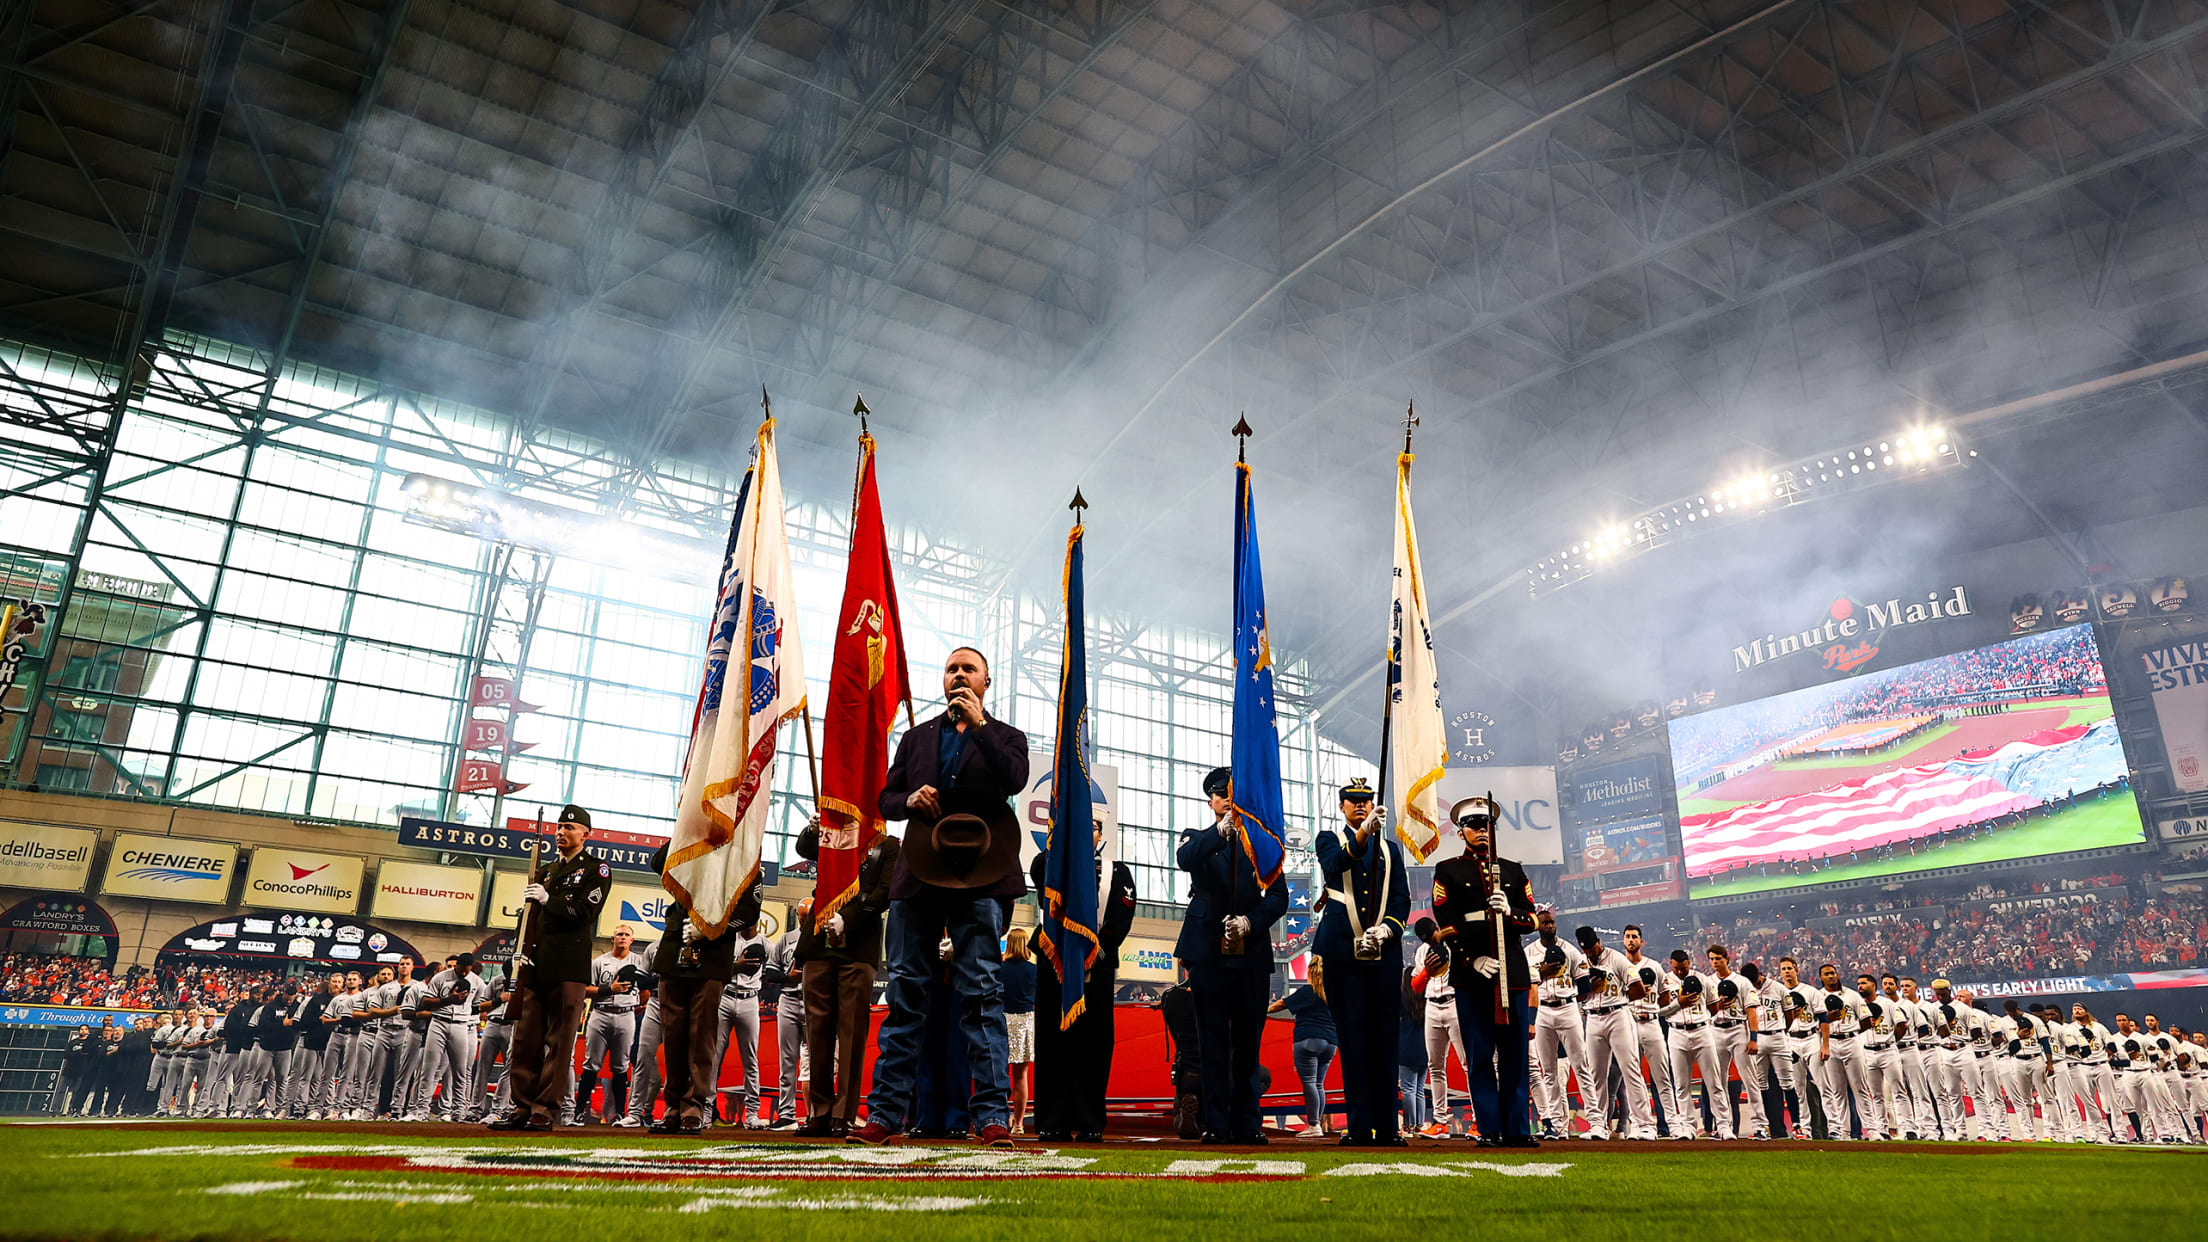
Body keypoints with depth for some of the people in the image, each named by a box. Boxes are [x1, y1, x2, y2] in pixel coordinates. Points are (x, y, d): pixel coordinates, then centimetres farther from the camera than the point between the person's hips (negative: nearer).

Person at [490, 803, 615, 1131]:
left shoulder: (596, 869, 3)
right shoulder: (548, 870, 22)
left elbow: (585, 913, -9)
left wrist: (548, 899, -14)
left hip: (568, 966, -6)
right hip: (536, 964, 6)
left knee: (558, 1040, -4)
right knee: (526, 1038, 6)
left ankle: (546, 1110, -1)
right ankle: (523, 1107, 13)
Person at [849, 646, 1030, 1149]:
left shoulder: (1005, 736, 13)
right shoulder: (916, 737, 21)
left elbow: (1014, 780, -8)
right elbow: (886, 799, 19)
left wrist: (978, 724, -8)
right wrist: (910, 800, -3)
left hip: (979, 876, -3)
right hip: (919, 874, 3)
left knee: (981, 991, -7)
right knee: (905, 991, 2)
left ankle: (992, 1117, -5)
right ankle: (885, 1114, 6)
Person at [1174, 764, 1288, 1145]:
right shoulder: (1198, 839, 11)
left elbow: (1278, 895, 5)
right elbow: (1186, 859, -14)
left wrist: (1249, 921, -12)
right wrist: (1224, 828, -28)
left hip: (1252, 953, 1)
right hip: (1209, 951, -1)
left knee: (1248, 1041, 5)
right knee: (1213, 1041, -1)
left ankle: (1247, 1124, 13)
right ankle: (1216, 1124, 3)